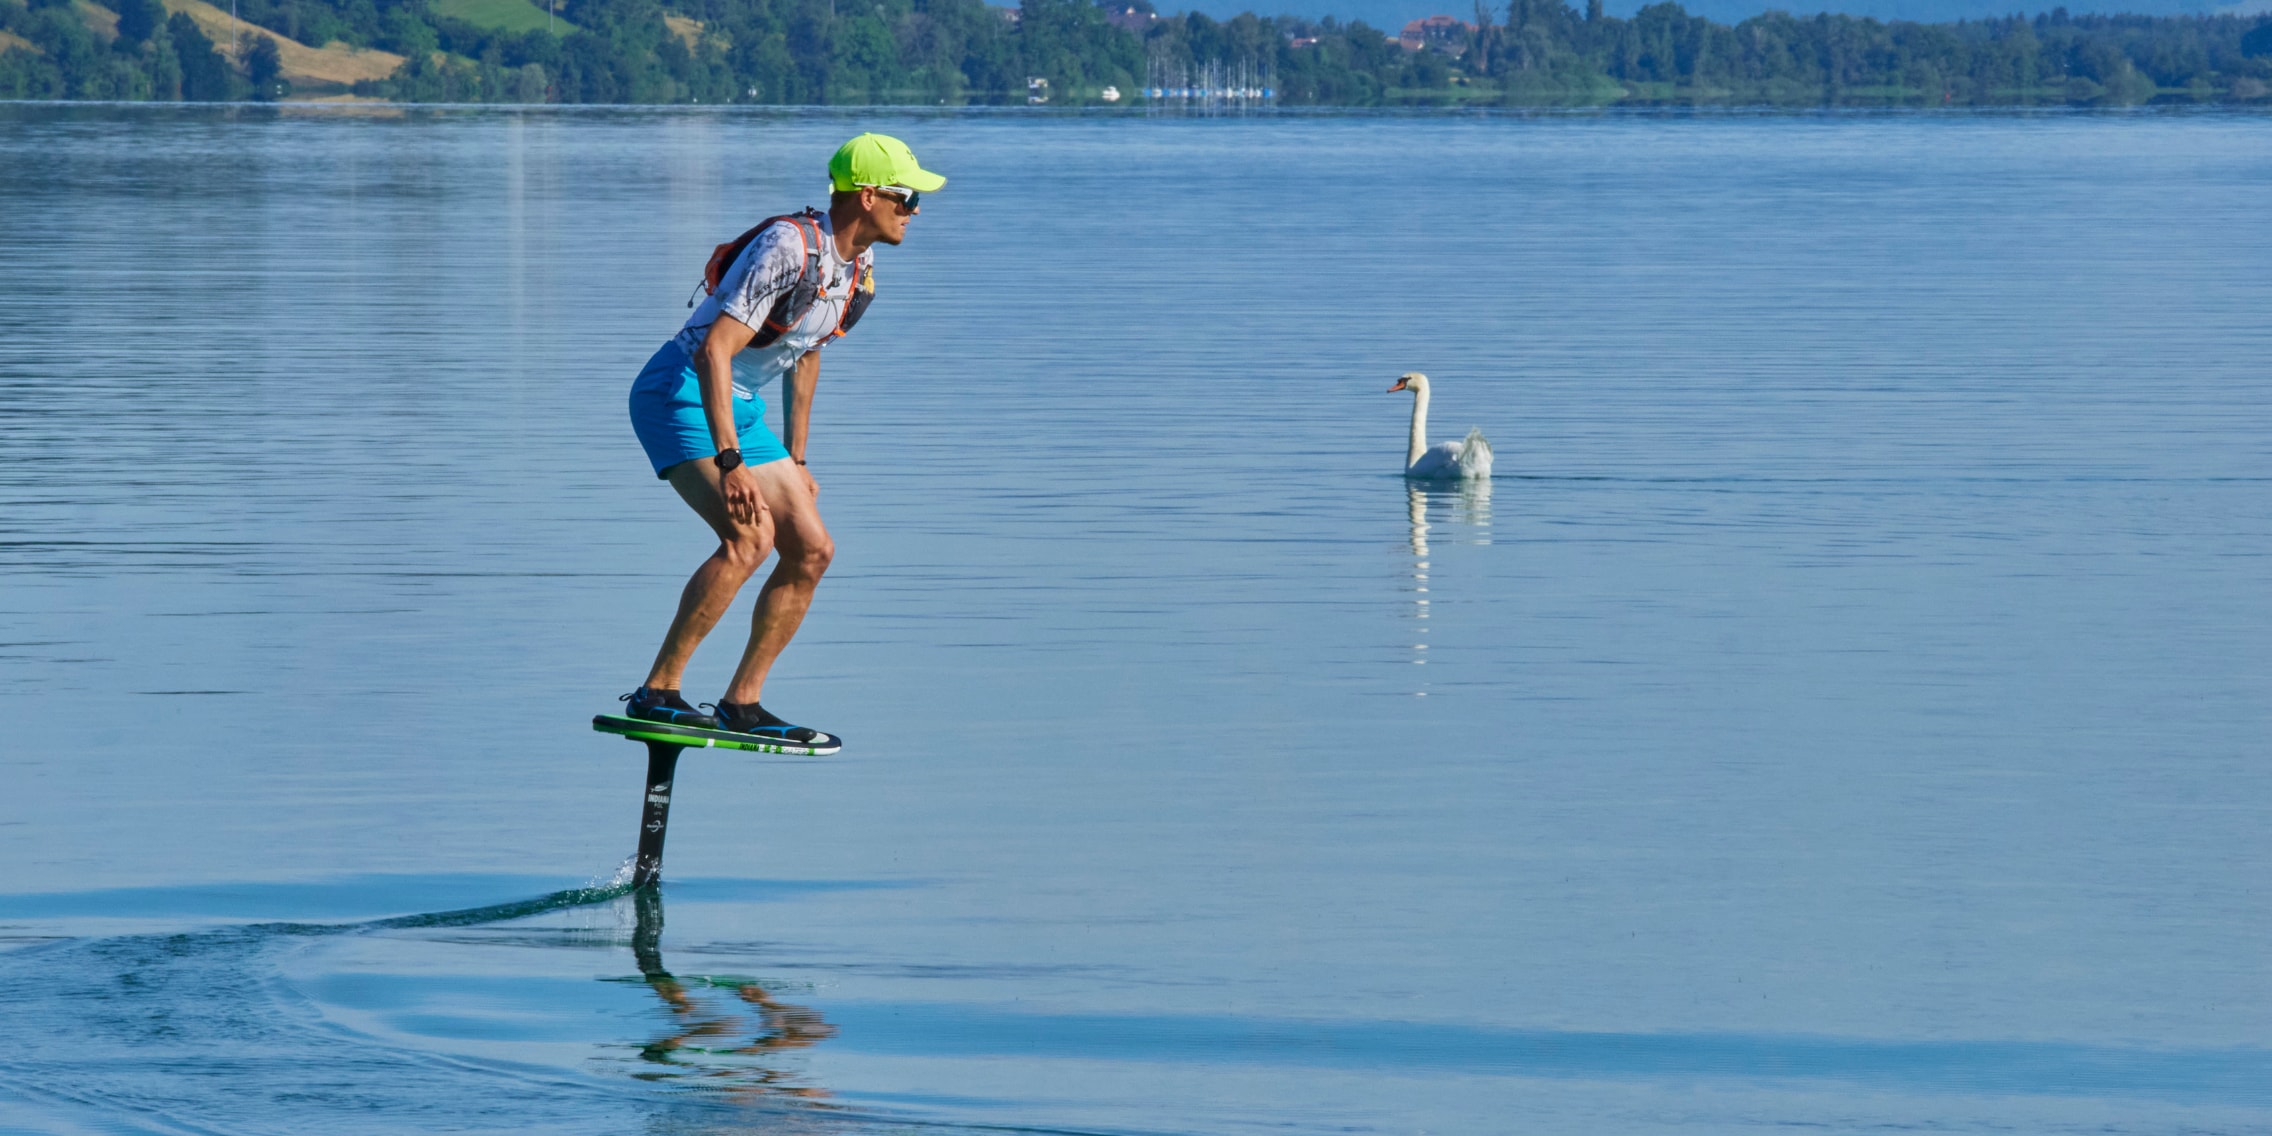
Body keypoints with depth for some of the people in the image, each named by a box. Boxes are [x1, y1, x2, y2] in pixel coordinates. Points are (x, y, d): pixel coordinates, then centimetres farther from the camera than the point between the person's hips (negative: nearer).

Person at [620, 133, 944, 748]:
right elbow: (713, 350, -29)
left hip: (740, 409, 9)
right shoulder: (791, 248, -23)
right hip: (681, 393, -9)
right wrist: (729, 462, -34)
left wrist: (795, 461, 22)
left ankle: (741, 705, 9)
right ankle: (657, 693, -23)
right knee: (751, 532, -27)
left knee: (812, 551, 3)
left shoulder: (859, 270, 6)